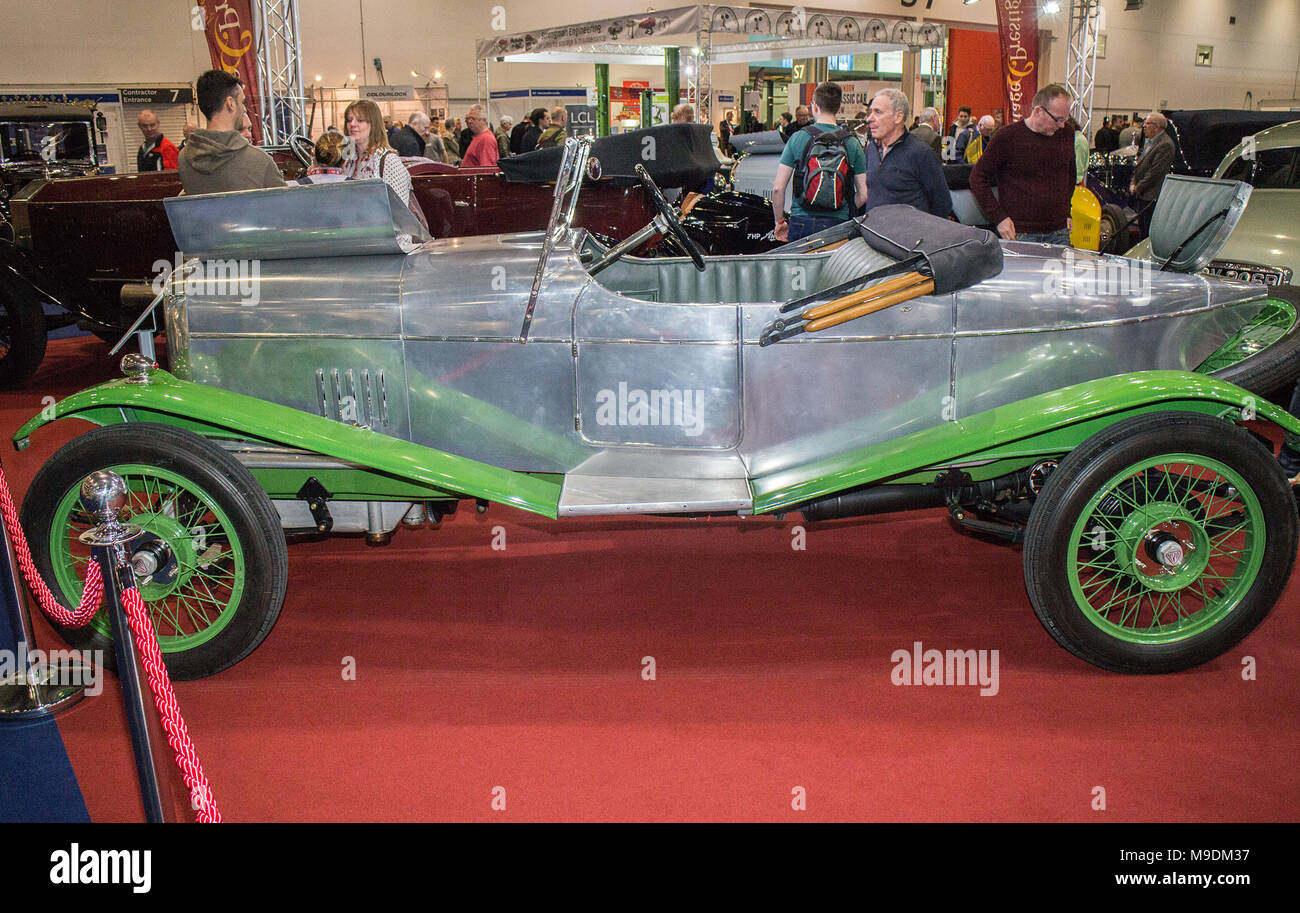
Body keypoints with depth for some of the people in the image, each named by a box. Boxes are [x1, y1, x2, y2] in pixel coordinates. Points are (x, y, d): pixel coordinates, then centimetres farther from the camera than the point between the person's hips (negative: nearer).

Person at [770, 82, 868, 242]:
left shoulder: (797, 138, 0)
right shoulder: (852, 143, 2)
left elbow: (778, 188, -2)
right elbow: (863, 195, 1)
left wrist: (780, 222, 10)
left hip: (801, 222, 0)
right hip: (837, 224, 0)